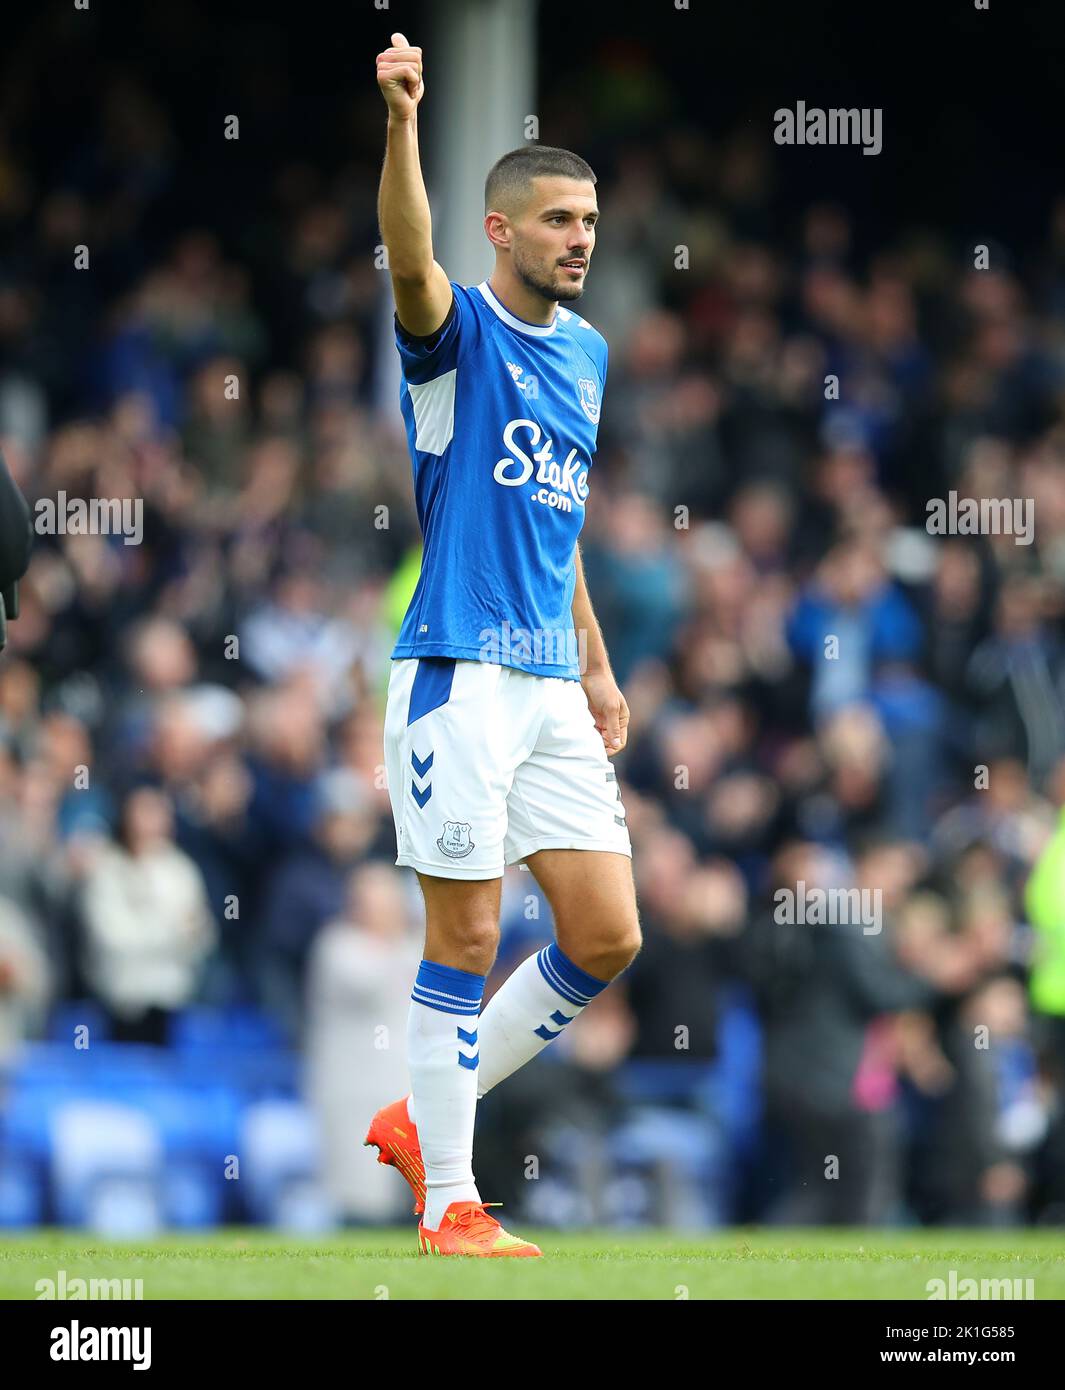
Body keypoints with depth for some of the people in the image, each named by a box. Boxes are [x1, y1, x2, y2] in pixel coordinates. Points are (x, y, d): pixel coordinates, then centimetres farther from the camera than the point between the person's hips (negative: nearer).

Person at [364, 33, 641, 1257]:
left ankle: (421, 1118, 19)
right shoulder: (459, 331, -6)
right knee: (466, 939, -4)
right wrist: (401, 123, -45)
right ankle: (449, 1205, 4)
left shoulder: (587, 352, 15)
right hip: (457, 671, -7)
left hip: (551, 683, 7)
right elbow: (409, 260, -29)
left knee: (606, 937, 4)